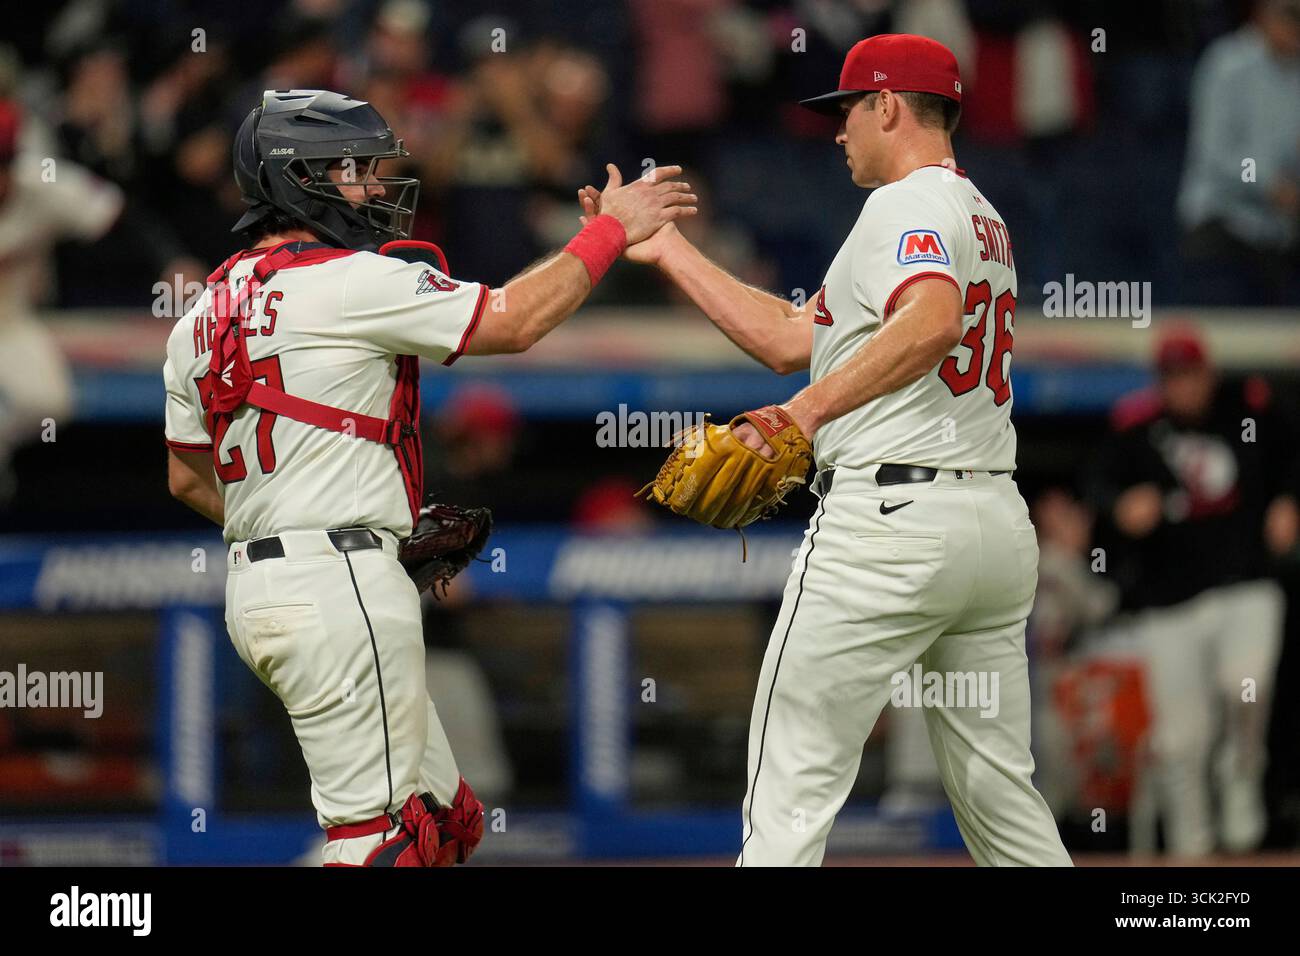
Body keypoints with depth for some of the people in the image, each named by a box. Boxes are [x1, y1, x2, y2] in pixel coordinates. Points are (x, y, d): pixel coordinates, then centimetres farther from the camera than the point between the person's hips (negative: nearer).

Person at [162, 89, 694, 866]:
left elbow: (189, 478, 22)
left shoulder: (202, 317, 15)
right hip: (338, 589, -9)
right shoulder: (348, 282, -10)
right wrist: (612, 230, 2)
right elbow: (513, 321, -8)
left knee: (445, 817, 15)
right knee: (380, 831, -8)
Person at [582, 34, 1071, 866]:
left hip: (889, 511, -10)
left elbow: (934, 320, -31)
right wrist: (669, 250, 26)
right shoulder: (983, 219, 23)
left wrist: (811, 409, -35)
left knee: (792, 792, -7)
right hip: (999, 520, 10)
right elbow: (790, 340, 24)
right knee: (1000, 792, 12)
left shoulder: (907, 206, -7)